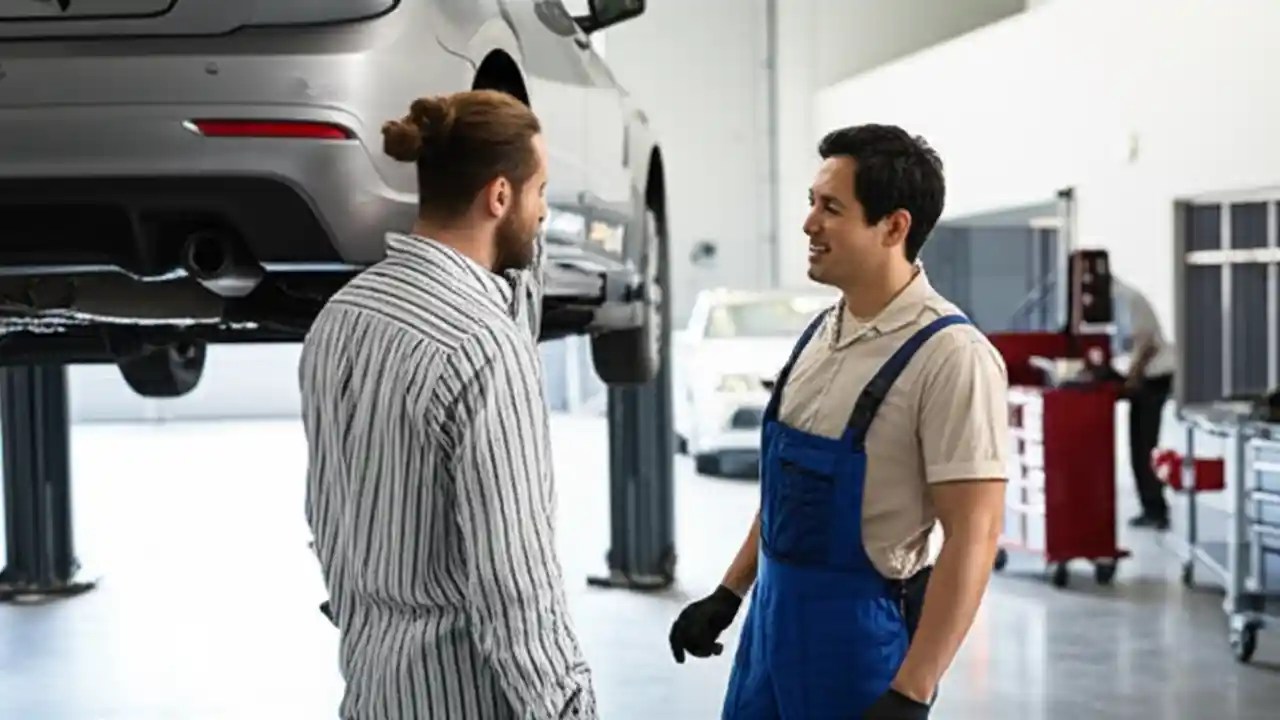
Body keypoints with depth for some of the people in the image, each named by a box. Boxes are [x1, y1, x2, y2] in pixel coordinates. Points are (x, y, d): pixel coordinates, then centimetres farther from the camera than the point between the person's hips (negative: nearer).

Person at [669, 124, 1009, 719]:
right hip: (774, 611, 7)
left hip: (858, 627, -7)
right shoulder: (821, 331, 6)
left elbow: (973, 535, -21)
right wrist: (728, 594, 16)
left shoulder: (949, 356, -19)